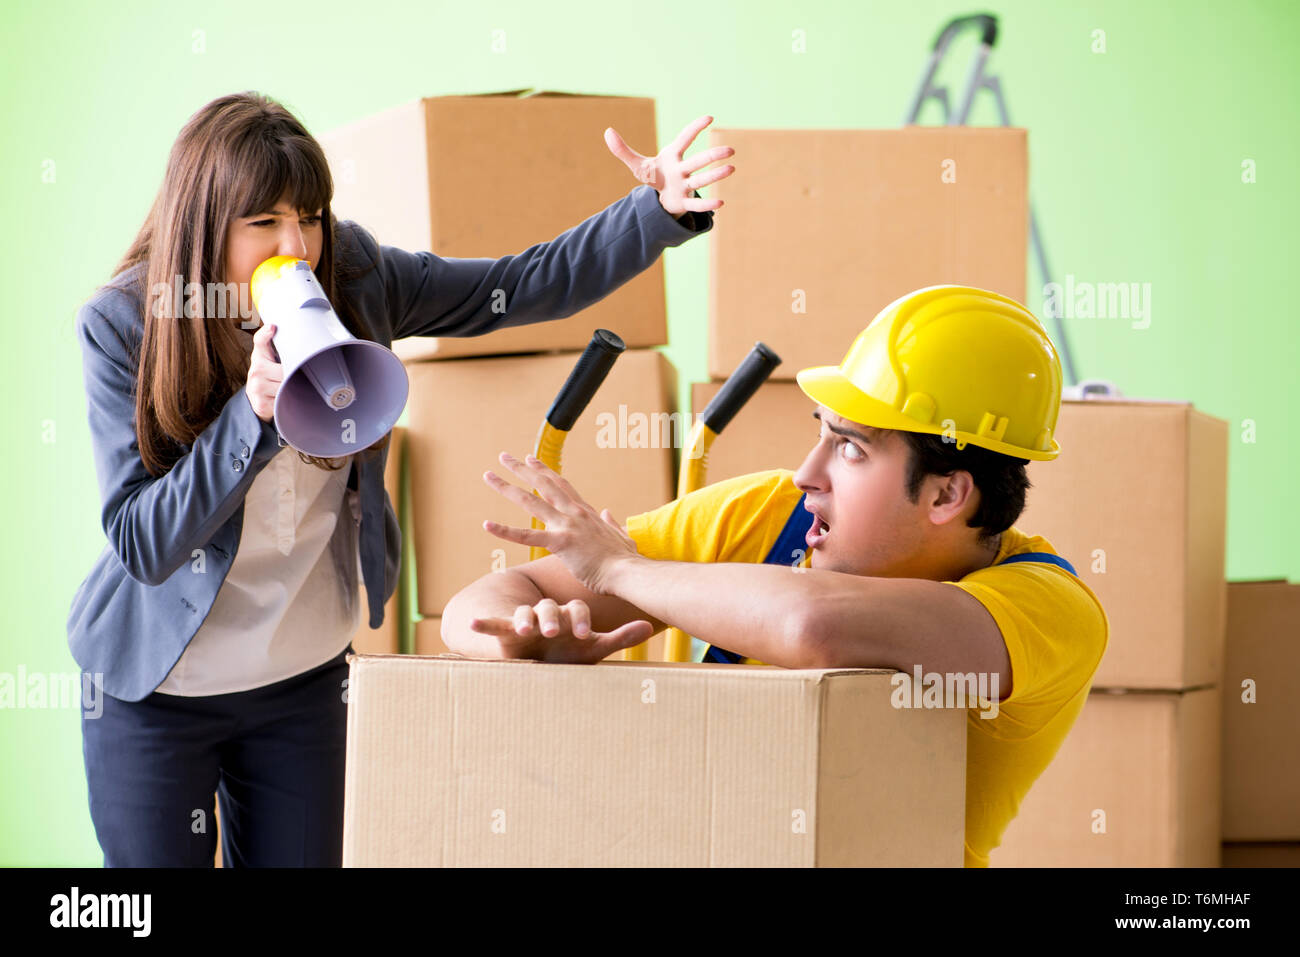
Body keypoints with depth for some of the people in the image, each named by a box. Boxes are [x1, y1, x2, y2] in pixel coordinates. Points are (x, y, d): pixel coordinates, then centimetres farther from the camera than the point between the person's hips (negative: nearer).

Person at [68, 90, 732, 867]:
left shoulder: (349, 275, -9)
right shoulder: (121, 325, -18)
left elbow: (528, 287, -5)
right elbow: (143, 545, -22)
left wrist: (660, 212, -18)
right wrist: (254, 413, -33)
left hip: (302, 677, 3)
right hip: (155, 684, -3)